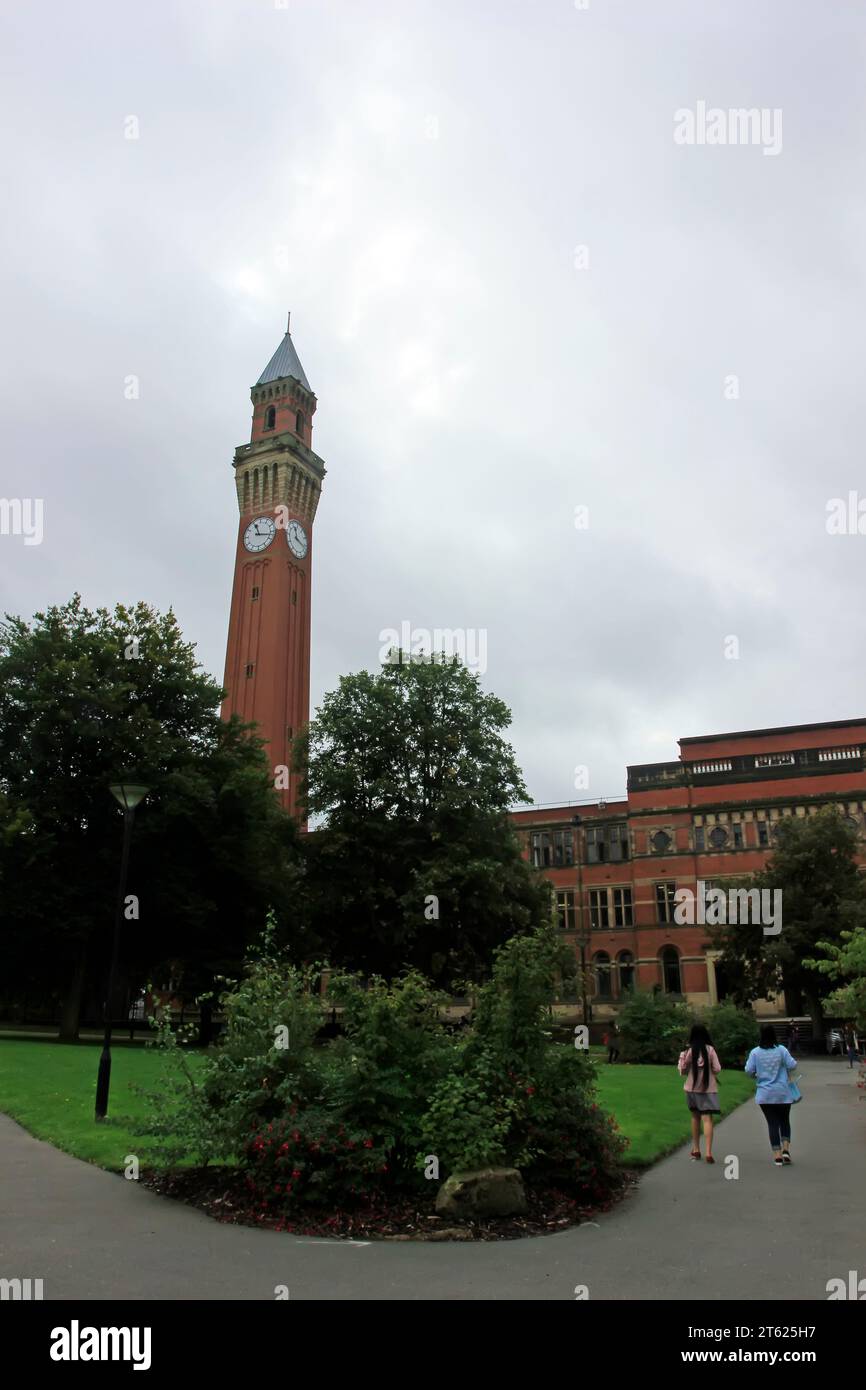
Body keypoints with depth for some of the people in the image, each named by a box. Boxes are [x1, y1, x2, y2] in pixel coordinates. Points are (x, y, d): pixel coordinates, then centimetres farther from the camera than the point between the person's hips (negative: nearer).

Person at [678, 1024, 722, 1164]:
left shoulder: (689, 1051, -5)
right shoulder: (710, 1049, -7)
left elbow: (682, 1071, 0)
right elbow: (717, 1069, -7)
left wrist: (681, 1057, 13)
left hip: (692, 1089, 2)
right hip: (708, 1089, -2)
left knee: (695, 1117, 17)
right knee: (707, 1119, -4)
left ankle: (696, 1150, 24)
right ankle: (708, 1152, -16)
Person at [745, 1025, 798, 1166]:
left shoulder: (755, 1052, -7)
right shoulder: (781, 1050, -8)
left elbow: (749, 1070, -8)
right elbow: (792, 1065, -9)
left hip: (765, 1094, 0)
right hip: (783, 1093, 0)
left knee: (772, 1123, 6)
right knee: (784, 1121, 17)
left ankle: (777, 1156, 3)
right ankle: (786, 1150, 2)